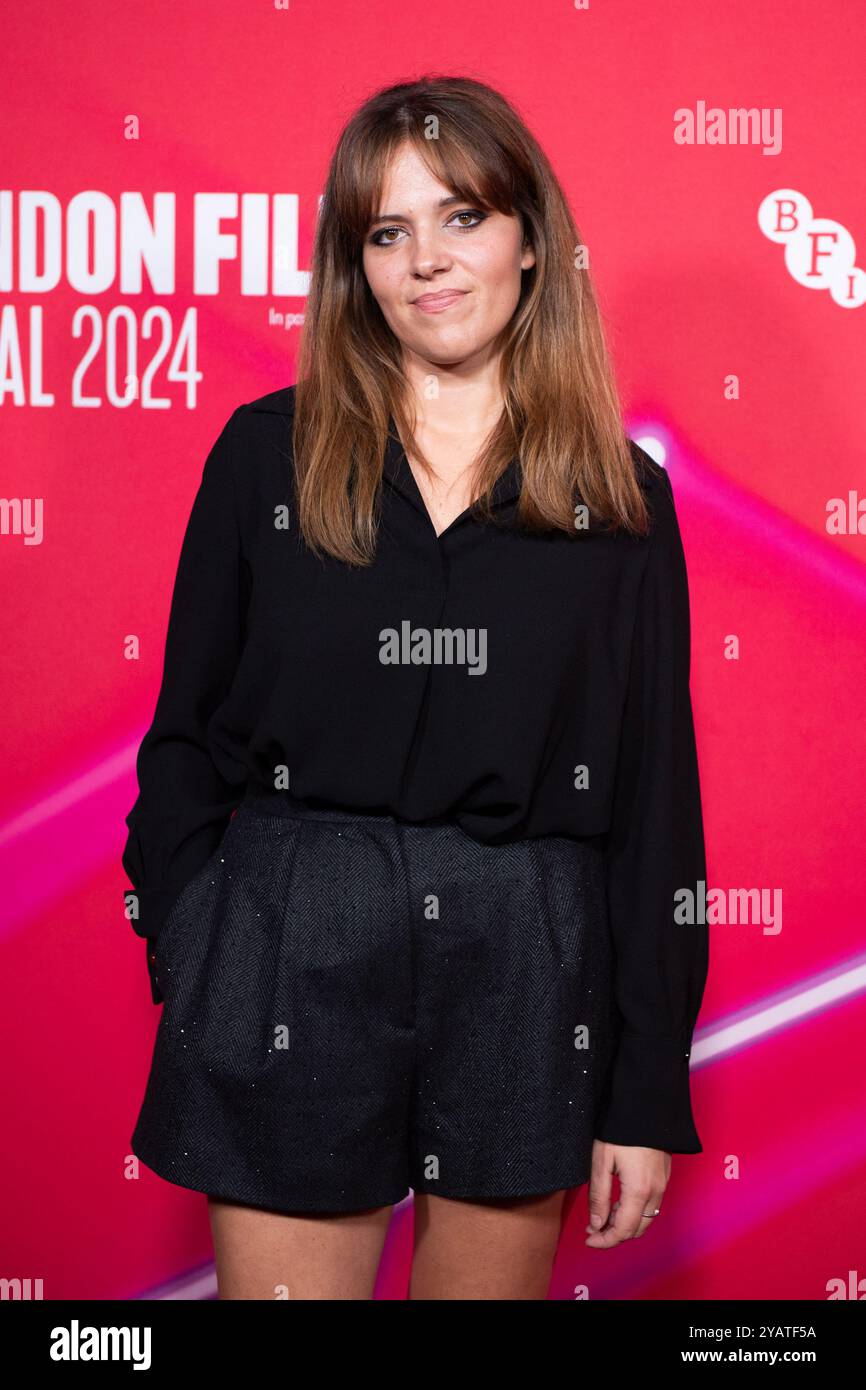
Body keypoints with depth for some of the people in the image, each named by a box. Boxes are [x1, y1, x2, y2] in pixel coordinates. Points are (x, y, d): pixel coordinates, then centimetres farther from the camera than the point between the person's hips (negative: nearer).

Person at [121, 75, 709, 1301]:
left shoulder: (621, 495, 3)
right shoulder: (268, 455, 3)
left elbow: (655, 798, 4)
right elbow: (187, 740, 6)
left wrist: (648, 1093, 2)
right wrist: (186, 979, 0)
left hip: (526, 971, 1)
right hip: (290, 959, 0)